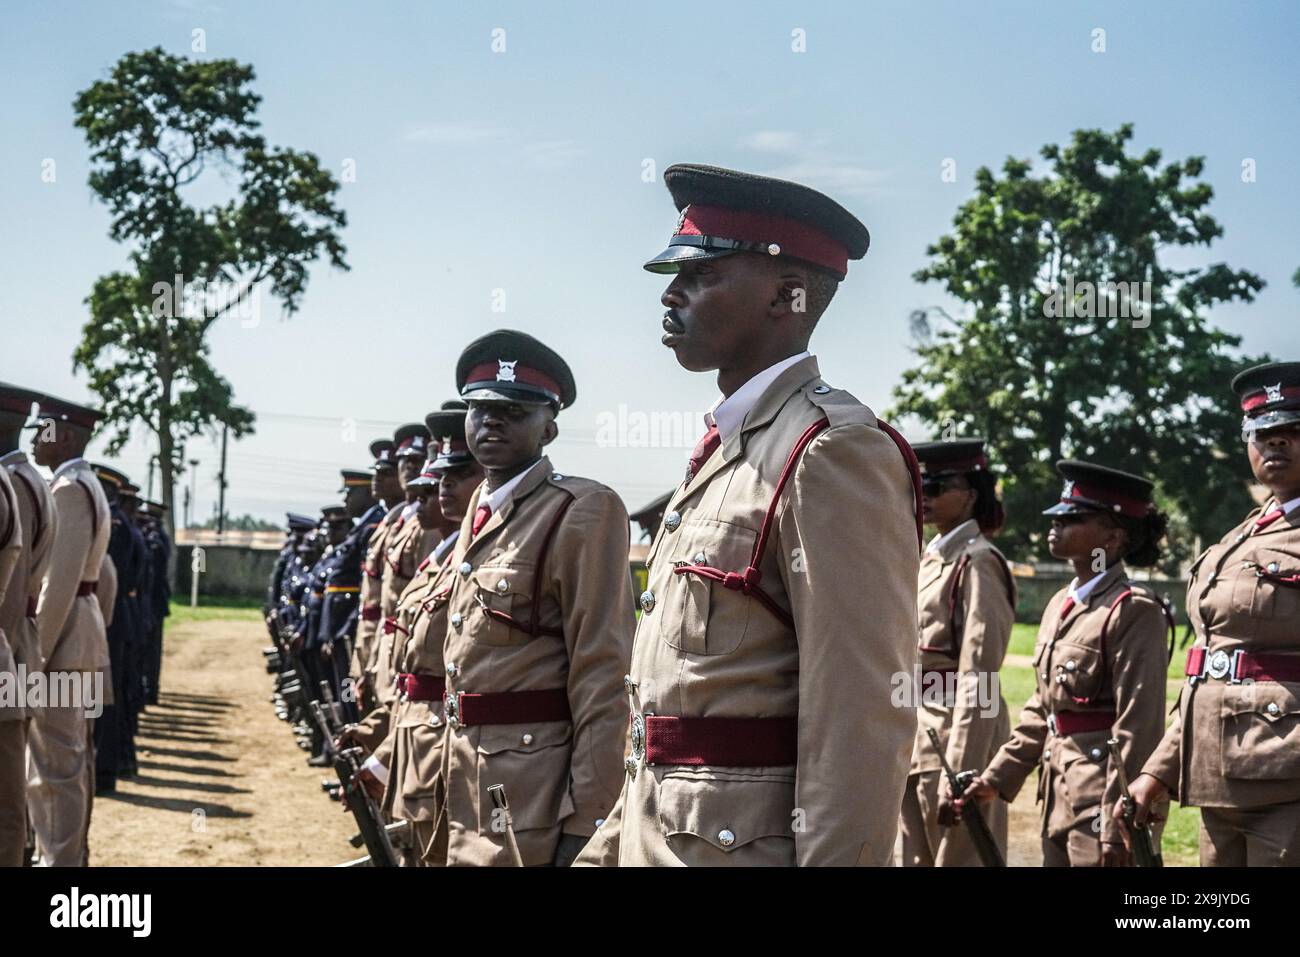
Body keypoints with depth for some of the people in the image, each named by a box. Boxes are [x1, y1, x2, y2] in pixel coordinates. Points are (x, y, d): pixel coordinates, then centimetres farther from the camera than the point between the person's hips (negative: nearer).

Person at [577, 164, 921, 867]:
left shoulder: (834, 453, -16)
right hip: (656, 835, 9)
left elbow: (862, 722, -21)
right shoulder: (722, 450, 13)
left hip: (746, 842, -9)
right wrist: (608, 849, 16)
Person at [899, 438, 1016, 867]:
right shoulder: (930, 559, 16)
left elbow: (977, 678, -17)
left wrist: (960, 774, -22)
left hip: (959, 737, -9)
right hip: (915, 743, 9)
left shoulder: (977, 563, -11)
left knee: (960, 858, -3)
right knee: (920, 860, 13)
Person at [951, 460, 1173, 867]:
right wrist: (997, 778, 13)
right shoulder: (1061, 604, 12)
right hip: (1060, 799, 9)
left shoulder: (1134, 611, -14)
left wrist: (1117, 829, -20)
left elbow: (1139, 727, -18)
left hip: (1105, 799, -8)